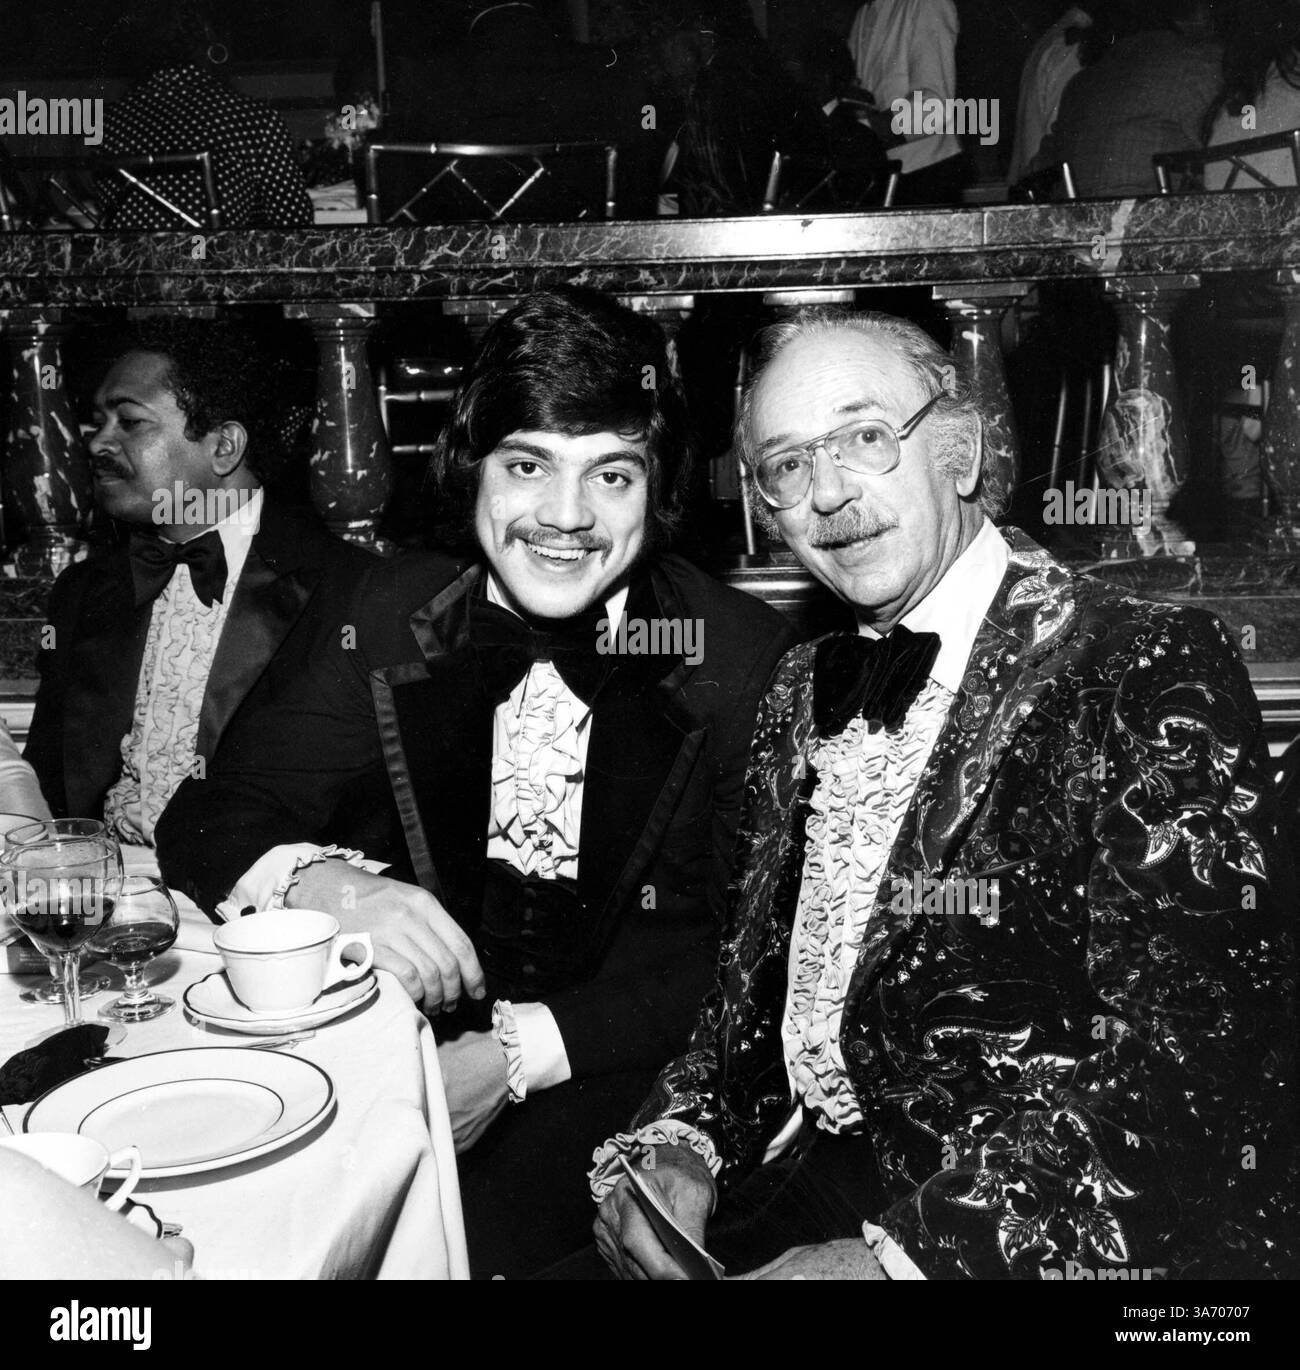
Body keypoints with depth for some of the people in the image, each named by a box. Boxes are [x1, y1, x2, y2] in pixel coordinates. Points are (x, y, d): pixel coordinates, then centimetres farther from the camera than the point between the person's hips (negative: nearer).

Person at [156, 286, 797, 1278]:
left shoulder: (748, 656, -8)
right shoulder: (398, 617, 1)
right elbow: (211, 817, 0)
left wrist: (519, 1053, -21)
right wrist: (323, 883, -23)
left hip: (620, 1076, -2)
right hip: (409, 1036, 3)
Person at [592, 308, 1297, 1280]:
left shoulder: (1147, 667, -12)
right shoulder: (804, 691, 9)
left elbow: (1178, 1061, -18)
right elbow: (758, 982, 10)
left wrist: (901, 1252, -23)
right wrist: (679, 1143, -6)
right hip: (797, 1191, 4)